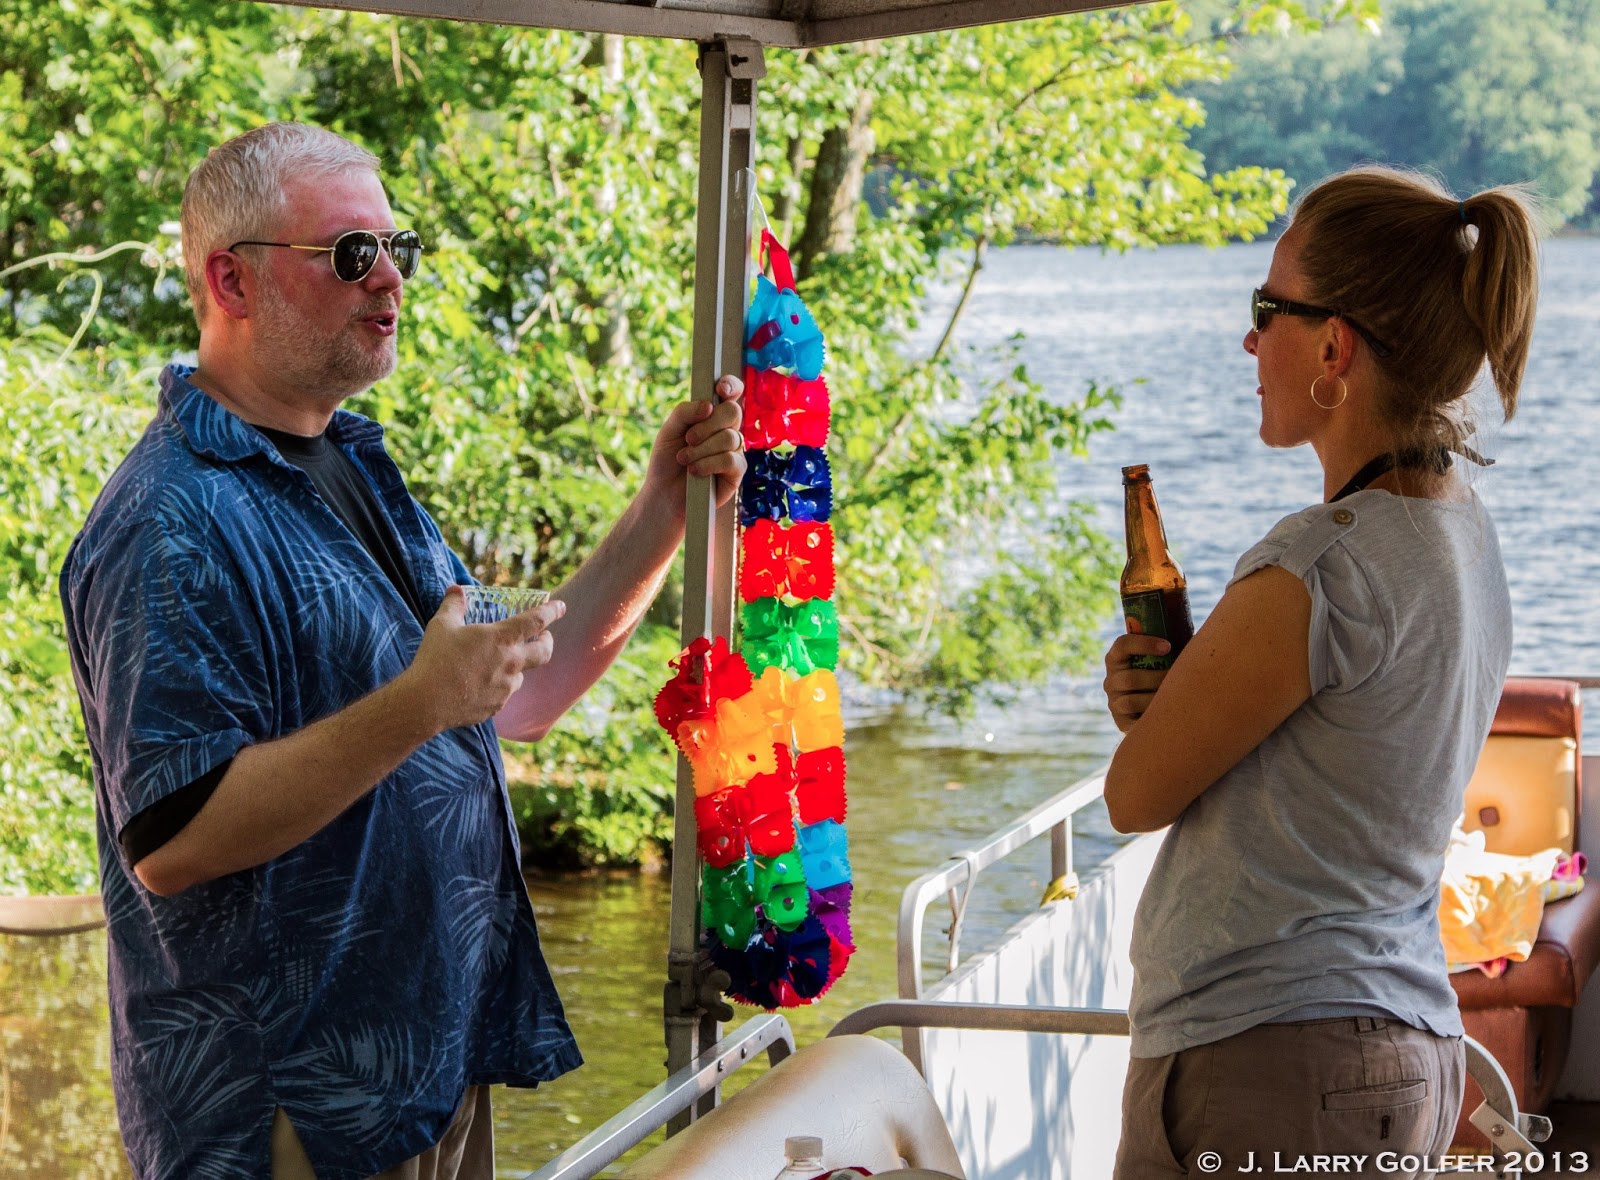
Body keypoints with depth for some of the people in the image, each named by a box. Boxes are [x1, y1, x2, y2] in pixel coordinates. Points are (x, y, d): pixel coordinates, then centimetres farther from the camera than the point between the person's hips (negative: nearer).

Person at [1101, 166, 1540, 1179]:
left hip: (1268, 1068, -9)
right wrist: (1166, 689, -3)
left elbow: (1137, 795, -12)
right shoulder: (1465, 531, 8)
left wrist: (1146, 706, 9)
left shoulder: (1320, 568, -22)